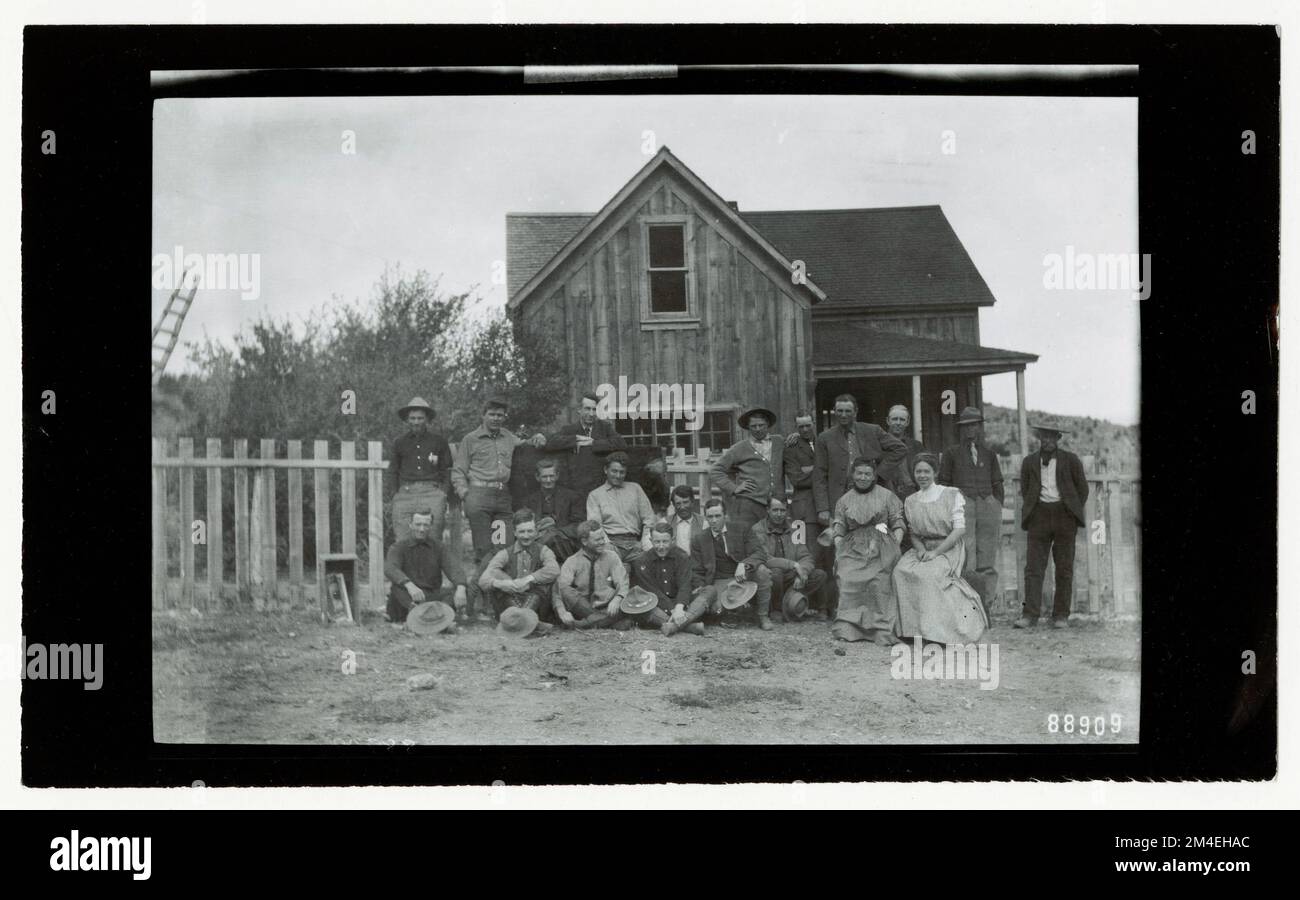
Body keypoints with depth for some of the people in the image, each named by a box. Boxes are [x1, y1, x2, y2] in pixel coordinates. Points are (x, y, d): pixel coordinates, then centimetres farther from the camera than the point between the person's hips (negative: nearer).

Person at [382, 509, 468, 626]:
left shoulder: (439, 547, 9)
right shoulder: (398, 548, 2)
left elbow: (454, 568, -8)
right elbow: (390, 569, -20)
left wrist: (460, 589, -32)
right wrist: (410, 585, -41)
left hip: (432, 596, 2)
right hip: (408, 598, -2)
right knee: (397, 587, -33)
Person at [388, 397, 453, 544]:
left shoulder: (439, 442, 11)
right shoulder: (399, 443, 15)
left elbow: (446, 472, 12)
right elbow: (393, 474, 17)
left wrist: (445, 497, 2)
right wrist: (394, 497, 7)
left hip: (432, 492, -1)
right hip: (405, 493, 1)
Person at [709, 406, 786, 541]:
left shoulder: (779, 442, 15)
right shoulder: (740, 449, 6)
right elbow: (715, 470, 9)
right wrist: (733, 488, -1)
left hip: (774, 507, 3)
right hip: (747, 505, -3)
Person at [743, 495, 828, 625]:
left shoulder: (792, 531, 11)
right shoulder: (756, 532, -7)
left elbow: (806, 557, 4)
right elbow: (765, 559, -20)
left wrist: (802, 573, -18)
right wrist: (793, 565, -24)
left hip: (789, 581, 5)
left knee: (820, 575, -10)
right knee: (775, 572, -37)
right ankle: (776, 609, -13)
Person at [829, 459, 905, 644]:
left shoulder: (887, 496, 13)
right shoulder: (844, 501, 19)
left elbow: (898, 525, 8)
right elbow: (838, 531, 15)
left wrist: (895, 548, -7)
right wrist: (839, 552, -1)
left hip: (881, 548, -2)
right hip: (853, 549, 2)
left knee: (879, 580, -27)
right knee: (849, 579, -25)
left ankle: (883, 630, -25)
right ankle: (848, 627, -21)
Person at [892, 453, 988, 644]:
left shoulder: (952, 495, -4)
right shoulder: (910, 501, 10)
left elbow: (959, 530, -9)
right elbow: (913, 533, 13)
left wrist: (935, 552, -17)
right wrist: (920, 549, -9)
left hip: (948, 549, -4)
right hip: (924, 549, 4)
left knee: (929, 574, -32)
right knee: (901, 571, -24)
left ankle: (933, 631, -24)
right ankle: (912, 627, -19)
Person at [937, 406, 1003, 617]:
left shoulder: (989, 455, 18)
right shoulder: (952, 453, 12)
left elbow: (997, 485, 19)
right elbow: (943, 483, 10)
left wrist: (997, 511, 8)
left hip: (988, 506, 3)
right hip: (962, 505, -3)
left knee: (987, 564, -2)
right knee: (966, 563, -14)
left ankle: (984, 608, 0)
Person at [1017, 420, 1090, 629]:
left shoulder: (1071, 460, 7)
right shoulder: (1029, 462, 11)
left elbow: (1082, 489, 10)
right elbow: (1025, 489, 17)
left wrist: (1073, 511, 4)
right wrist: (1032, 509, 6)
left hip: (1064, 515, -1)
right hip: (1039, 515, 1)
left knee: (1064, 569, 0)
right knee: (1033, 567, -8)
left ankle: (1061, 616, 4)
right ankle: (1030, 615, -11)